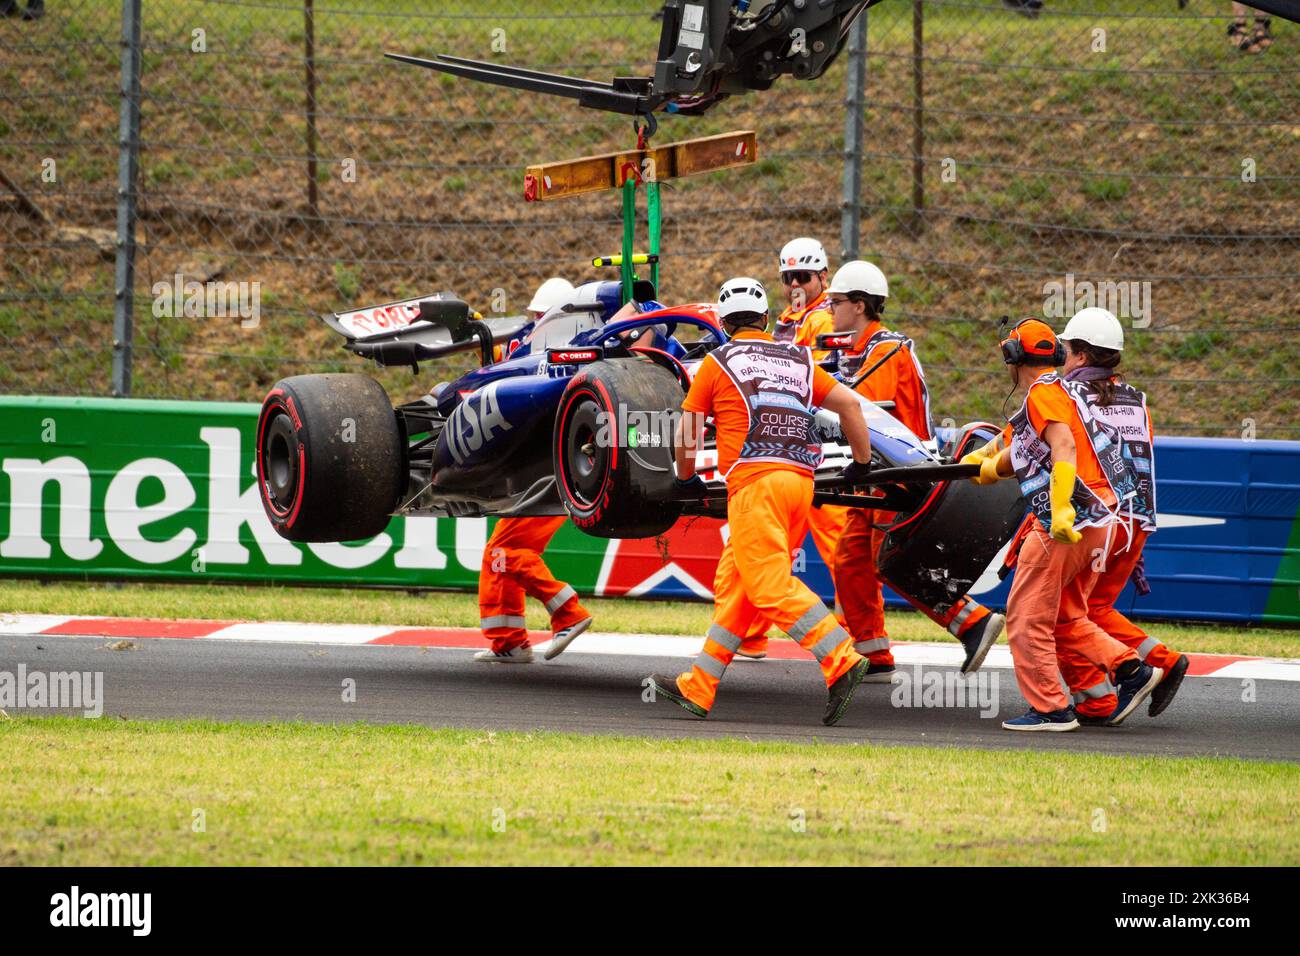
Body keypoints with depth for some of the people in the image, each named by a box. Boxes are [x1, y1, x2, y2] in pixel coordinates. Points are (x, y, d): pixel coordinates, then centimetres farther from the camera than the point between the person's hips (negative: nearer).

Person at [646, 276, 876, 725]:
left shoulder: (717, 363, 10)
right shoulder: (797, 359, 21)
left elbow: (688, 431, 15)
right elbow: (849, 404, 15)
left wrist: (687, 478, 32)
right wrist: (862, 463, 24)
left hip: (755, 481, -6)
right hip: (801, 480, 6)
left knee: (771, 587, -12)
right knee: (734, 585, 11)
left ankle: (841, 661, -28)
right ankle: (697, 688, 14)